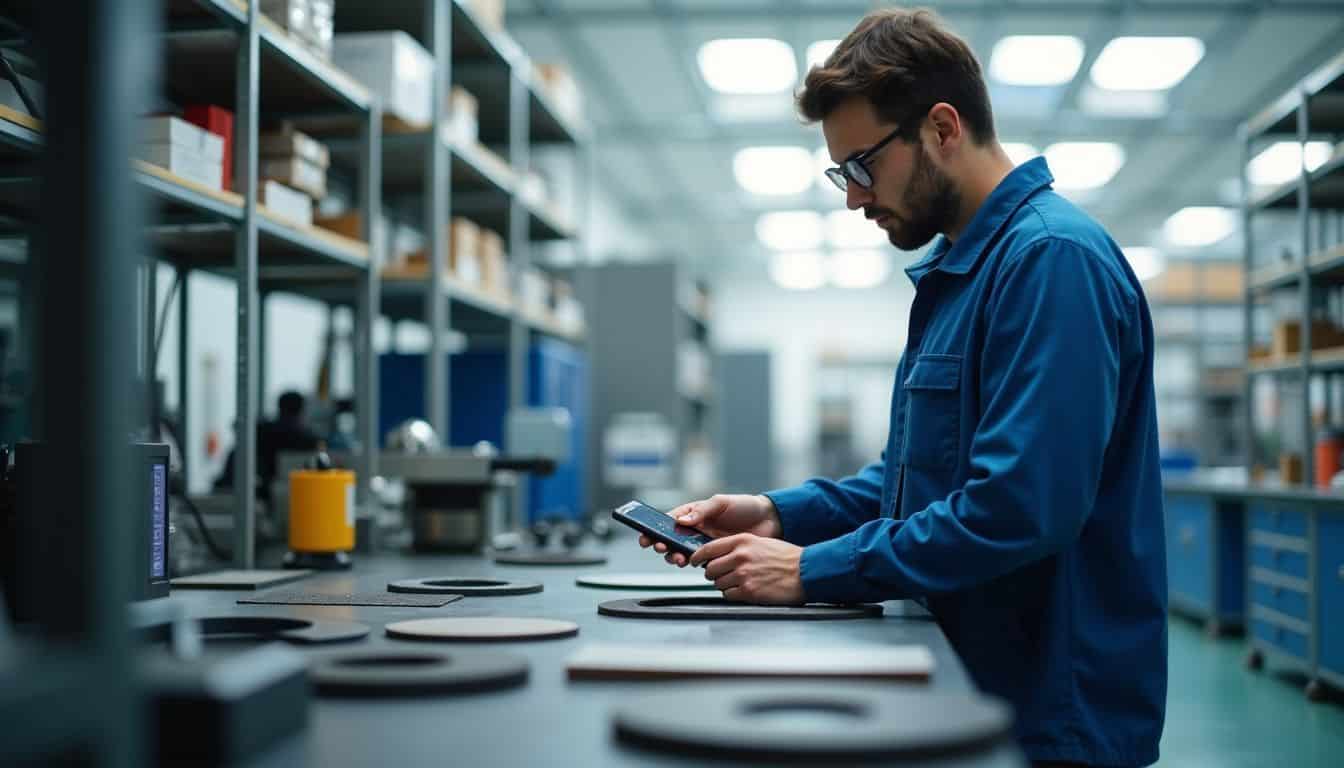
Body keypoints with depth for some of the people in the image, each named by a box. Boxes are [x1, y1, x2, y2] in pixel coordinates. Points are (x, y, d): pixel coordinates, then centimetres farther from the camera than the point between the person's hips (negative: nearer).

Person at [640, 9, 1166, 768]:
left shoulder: (1052, 257, -20)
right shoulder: (960, 267, 11)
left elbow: (1019, 507, -28)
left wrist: (814, 570, -21)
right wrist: (781, 514, 3)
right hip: (969, 687, 9)